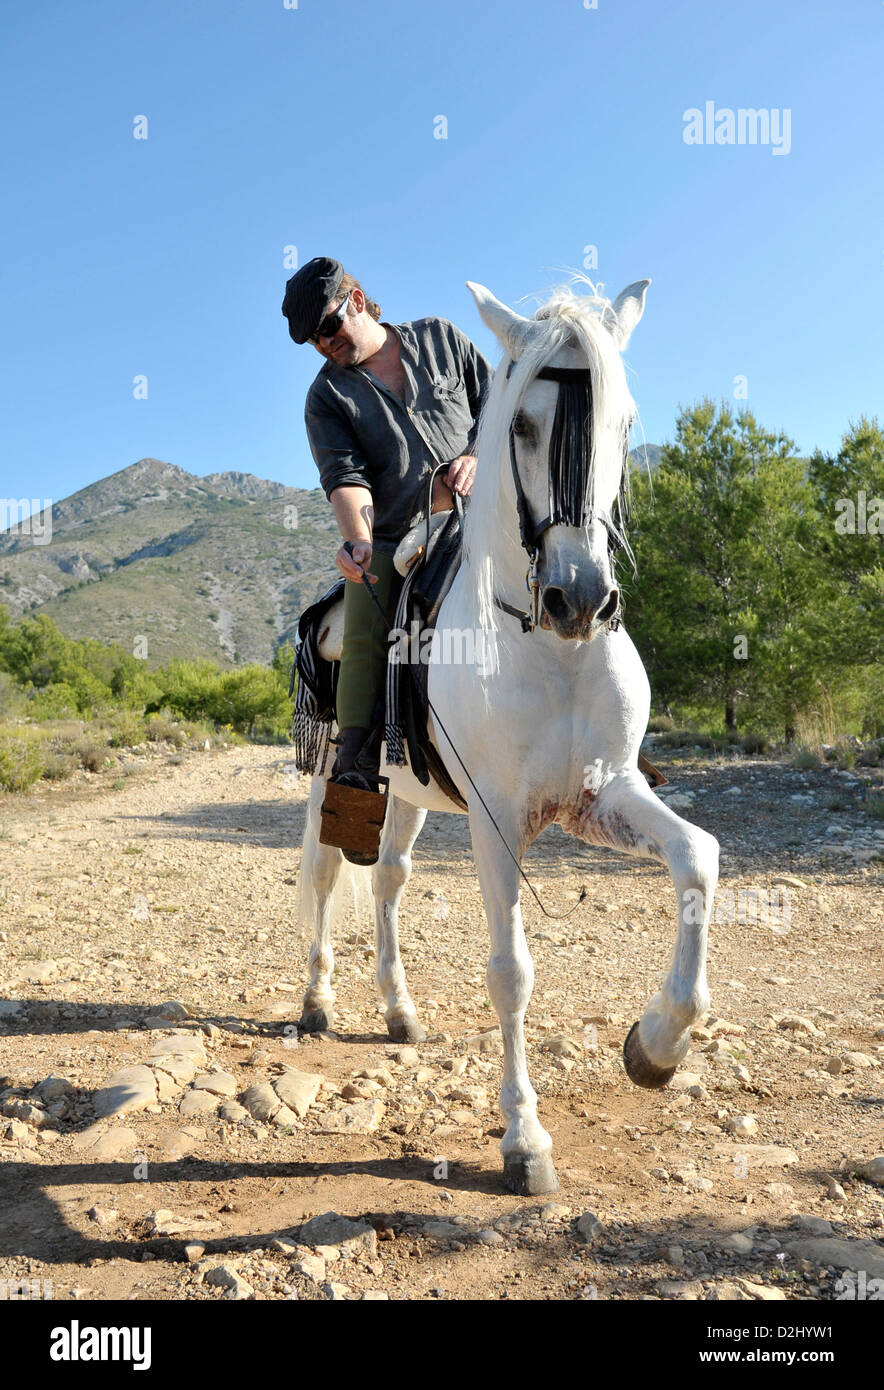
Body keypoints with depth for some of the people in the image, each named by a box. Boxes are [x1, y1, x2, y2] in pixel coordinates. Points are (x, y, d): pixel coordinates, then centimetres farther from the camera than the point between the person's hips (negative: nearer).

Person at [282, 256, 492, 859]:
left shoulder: (441, 339, 14)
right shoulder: (327, 397, 10)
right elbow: (346, 476, -6)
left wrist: (476, 456, -6)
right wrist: (359, 540, -27)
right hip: (388, 544, -1)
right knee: (364, 636, -23)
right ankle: (355, 772, -20)